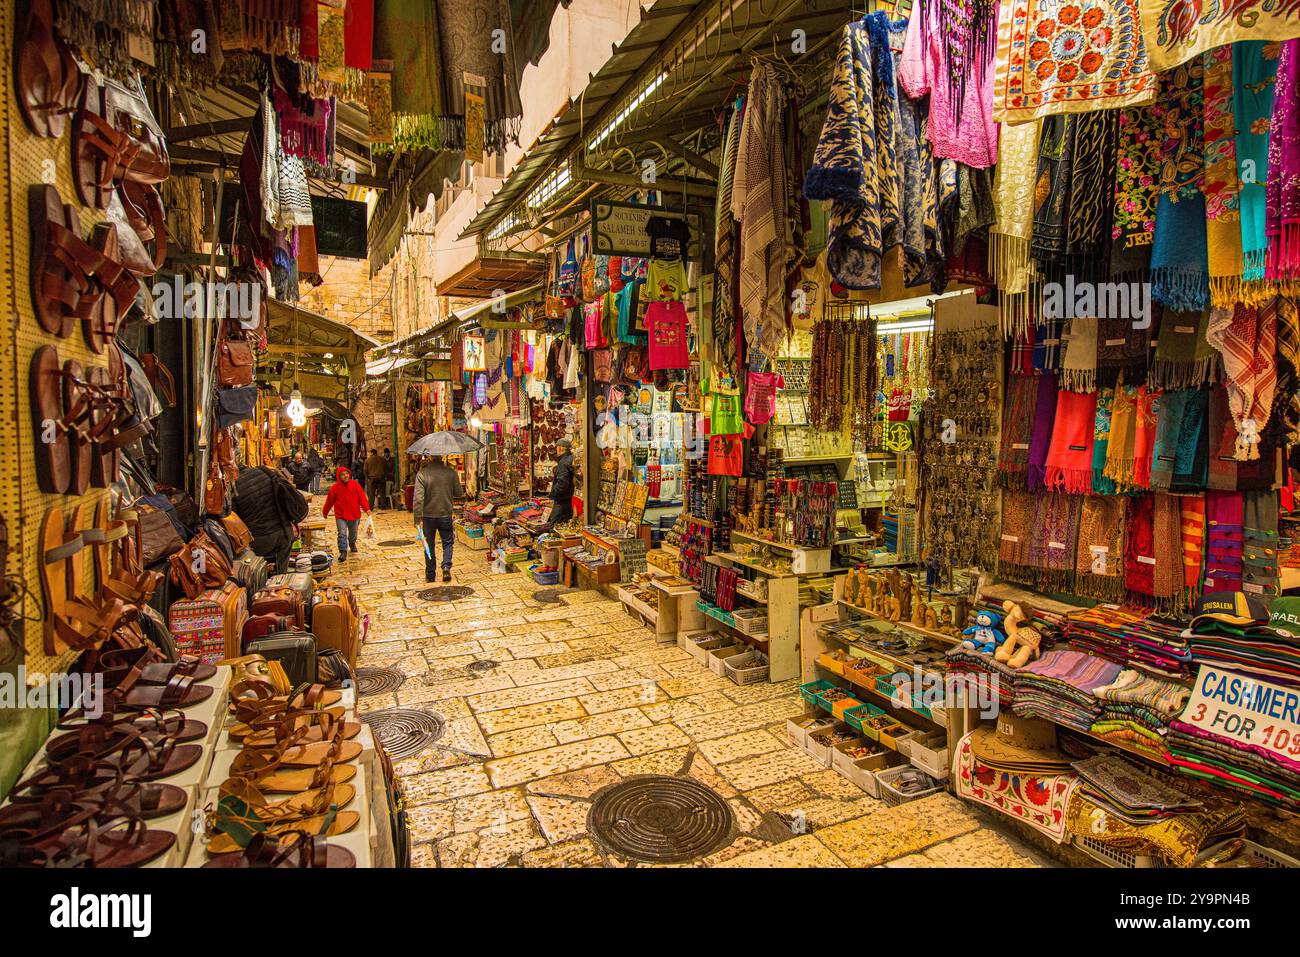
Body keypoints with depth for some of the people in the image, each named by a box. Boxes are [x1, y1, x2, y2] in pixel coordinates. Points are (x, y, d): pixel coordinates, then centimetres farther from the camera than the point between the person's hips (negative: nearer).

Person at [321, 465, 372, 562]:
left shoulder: (355, 485, -4)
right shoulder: (335, 488, -5)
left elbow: (362, 497, -9)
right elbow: (329, 501, 5)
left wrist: (366, 508, -20)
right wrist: (325, 512, 15)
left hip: (354, 515, 2)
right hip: (341, 516, -2)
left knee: (353, 533, 20)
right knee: (342, 534, -14)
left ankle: (352, 544, 48)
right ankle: (343, 552, -10)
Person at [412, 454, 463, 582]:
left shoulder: (422, 473, -12)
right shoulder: (451, 473, -7)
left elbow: (418, 498, -16)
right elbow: (459, 493, 2)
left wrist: (417, 518, -13)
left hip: (428, 515, -1)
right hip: (446, 515, 1)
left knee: (429, 545, 13)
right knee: (447, 542, 17)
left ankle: (430, 575, 19)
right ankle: (446, 566, -3)